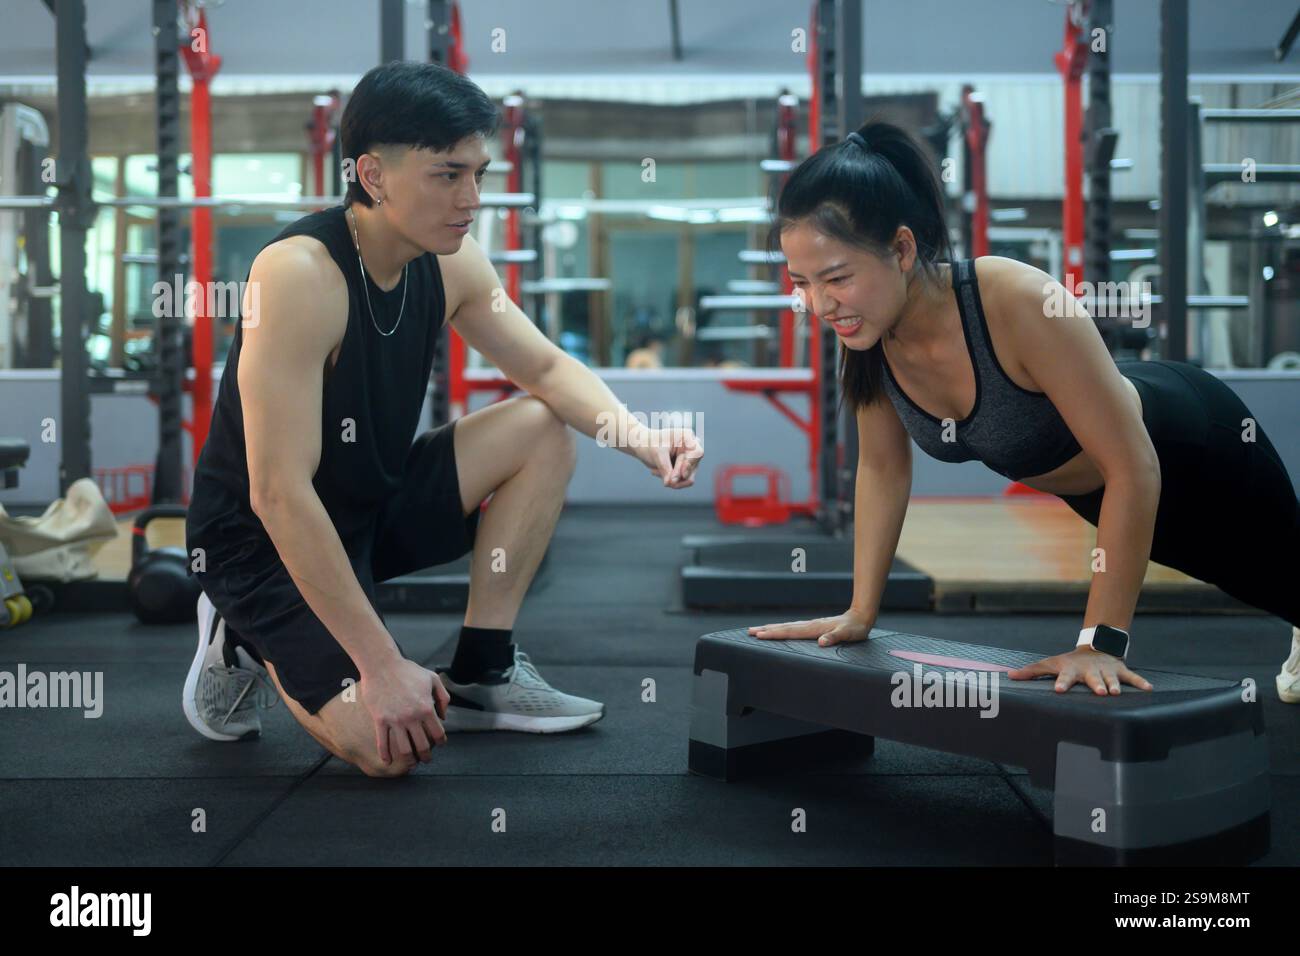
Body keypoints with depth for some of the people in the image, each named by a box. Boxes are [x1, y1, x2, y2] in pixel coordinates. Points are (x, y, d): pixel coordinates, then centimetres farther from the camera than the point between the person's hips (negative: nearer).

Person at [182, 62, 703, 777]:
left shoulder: (449, 263, -5)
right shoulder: (299, 273, -29)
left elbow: (548, 368, 6)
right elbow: (280, 494, -32)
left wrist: (637, 436, -17)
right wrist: (382, 666, -31)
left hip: (374, 507, 8)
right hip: (263, 540, -7)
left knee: (542, 430, -4)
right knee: (391, 746, -24)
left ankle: (480, 672, 5)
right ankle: (245, 643, 7)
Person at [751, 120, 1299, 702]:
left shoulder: (1020, 306, -44)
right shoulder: (866, 326, -25)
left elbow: (1133, 468, -38)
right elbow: (883, 467, -9)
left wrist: (1100, 642, -38)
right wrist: (859, 614, -10)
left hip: (1192, 445, -6)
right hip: (1089, 491, 6)